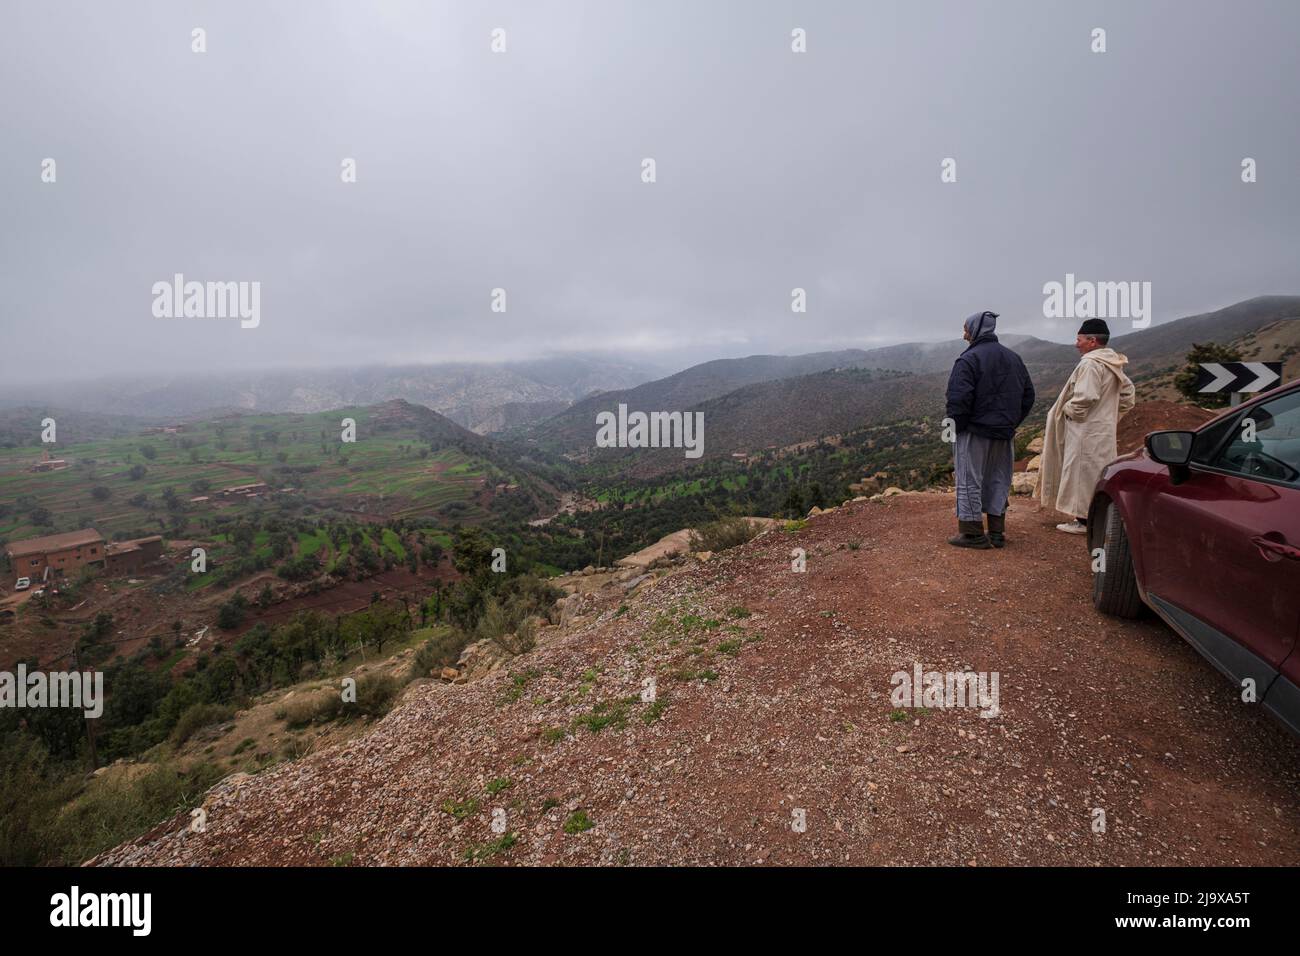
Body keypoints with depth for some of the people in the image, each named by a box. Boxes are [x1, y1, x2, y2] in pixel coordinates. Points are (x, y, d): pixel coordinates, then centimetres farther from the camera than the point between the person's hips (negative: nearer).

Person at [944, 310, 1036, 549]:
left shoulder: (969, 359, -14)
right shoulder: (1013, 358, 11)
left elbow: (958, 398, -22)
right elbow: (1028, 395, 13)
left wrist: (956, 427, -9)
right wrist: (1010, 424, 14)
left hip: (974, 433, -7)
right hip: (1004, 435, 7)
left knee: (969, 481, 1)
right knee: (998, 482, 14)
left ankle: (973, 533, 3)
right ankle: (997, 533, 19)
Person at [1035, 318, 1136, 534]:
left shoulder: (1090, 364, -18)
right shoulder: (1113, 365, 14)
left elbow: (1084, 397, -26)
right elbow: (1127, 394, 20)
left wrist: (1068, 410, -10)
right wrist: (1113, 415, 19)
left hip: (1086, 432, -10)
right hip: (1104, 430, 10)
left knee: (1082, 472, -3)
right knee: (1099, 473, 15)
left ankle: (1083, 520, 2)